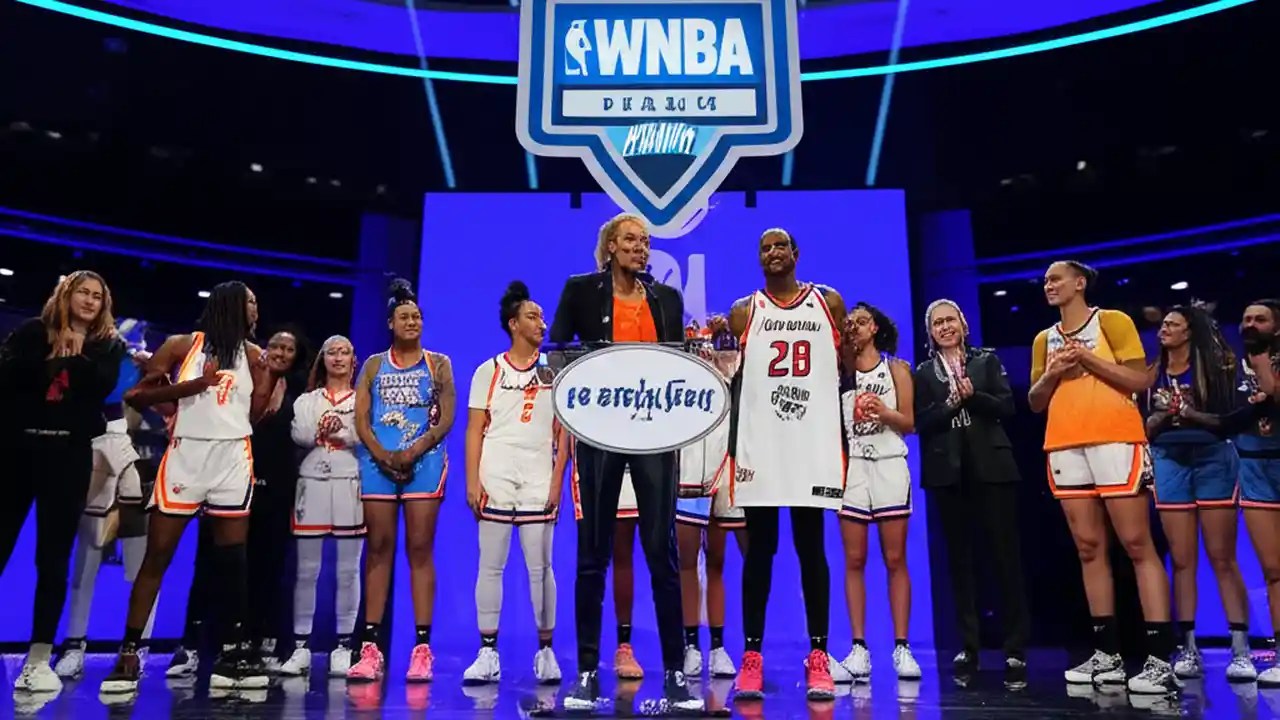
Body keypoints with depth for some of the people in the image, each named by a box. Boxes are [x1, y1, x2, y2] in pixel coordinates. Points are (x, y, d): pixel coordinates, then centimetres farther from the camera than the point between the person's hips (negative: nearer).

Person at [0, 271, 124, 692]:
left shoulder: (108, 345, 11)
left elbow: (102, 387, -7)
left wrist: (76, 355, -9)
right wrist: (50, 358, -11)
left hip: (69, 454, 0)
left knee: (53, 559, 0)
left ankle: (38, 661, 2)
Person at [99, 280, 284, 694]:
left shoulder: (253, 355, 12)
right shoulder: (182, 346, 3)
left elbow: (253, 415, 12)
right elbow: (135, 396, -3)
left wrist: (267, 381, 1)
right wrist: (190, 386, -12)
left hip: (233, 457, 3)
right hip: (185, 453, -2)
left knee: (232, 558, 3)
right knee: (157, 556, -1)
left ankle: (232, 653, 9)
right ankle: (129, 654, 7)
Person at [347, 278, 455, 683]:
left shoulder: (438, 364, 9)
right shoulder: (374, 365, 13)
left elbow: (446, 419, 0)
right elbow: (360, 418, 5)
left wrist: (414, 451, -13)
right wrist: (383, 456, -10)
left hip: (424, 463, -2)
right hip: (378, 463, 2)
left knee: (420, 551, -3)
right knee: (378, 550, 1)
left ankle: (422, 648, -2)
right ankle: (371, 648, 4)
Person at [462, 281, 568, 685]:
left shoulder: (554, 372, 9)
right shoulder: (489, 371, 8)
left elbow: (562, 431, 6)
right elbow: (475, 431, 5)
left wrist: (557, 481, -3)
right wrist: (473, 482, -4)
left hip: (539, 483, 0)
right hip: (495, 482, 0)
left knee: (540, 567, 2)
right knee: (490, 567, 3)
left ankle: (545, 651, 12)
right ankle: (488, 653, 10)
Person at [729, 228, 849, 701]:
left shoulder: (829, 302, 9)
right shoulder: (743, 312, 7)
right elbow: (729, 378, 10)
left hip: (814, 441, 0)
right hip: (759, 444, 0)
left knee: (811, 550, 5)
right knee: (759, 551, 4)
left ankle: (818, 656, 13)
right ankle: (752, 656, 11)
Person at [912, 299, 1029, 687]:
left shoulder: (987, 360, 11)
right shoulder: (922, 373, 11)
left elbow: (1007, 406, 1)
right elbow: (922, 423, 0)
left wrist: (973, 396, -14)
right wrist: (953, 401, -13)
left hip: (991, 467, -1)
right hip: (947, 472, 1)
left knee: (1006, 555, -2)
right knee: (959, 558, 4)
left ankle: (1016, 651, 4)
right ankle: (968, 648, 10)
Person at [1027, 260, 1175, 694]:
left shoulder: (1112, 321, 4)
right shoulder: (1044, 339, 18)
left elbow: (1141, 381, -3)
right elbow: (1035, 403, 17)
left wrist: (1087, 358, -10)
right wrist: (1052, 373, -1)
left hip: (1115, 441, -5)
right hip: (1064, 447, 5)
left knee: (1137, 545, -7)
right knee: (1089, 549, 3)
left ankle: (1160, 659, -7)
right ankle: (1107, 655, 7)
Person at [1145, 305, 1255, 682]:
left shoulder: (1213, 366, 3)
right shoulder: (1153, 374, 11)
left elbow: (1228, 418, -4)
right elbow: (1145, 428, 10)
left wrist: (1192, 414, -18)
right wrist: (1163, 415, -9)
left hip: (1212, 460, -3)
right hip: (1170, 463, 3)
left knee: (1222, 557, -4)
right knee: (1181, 559, 2)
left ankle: (1240, 649, 0)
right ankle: (1188, 648, 5)